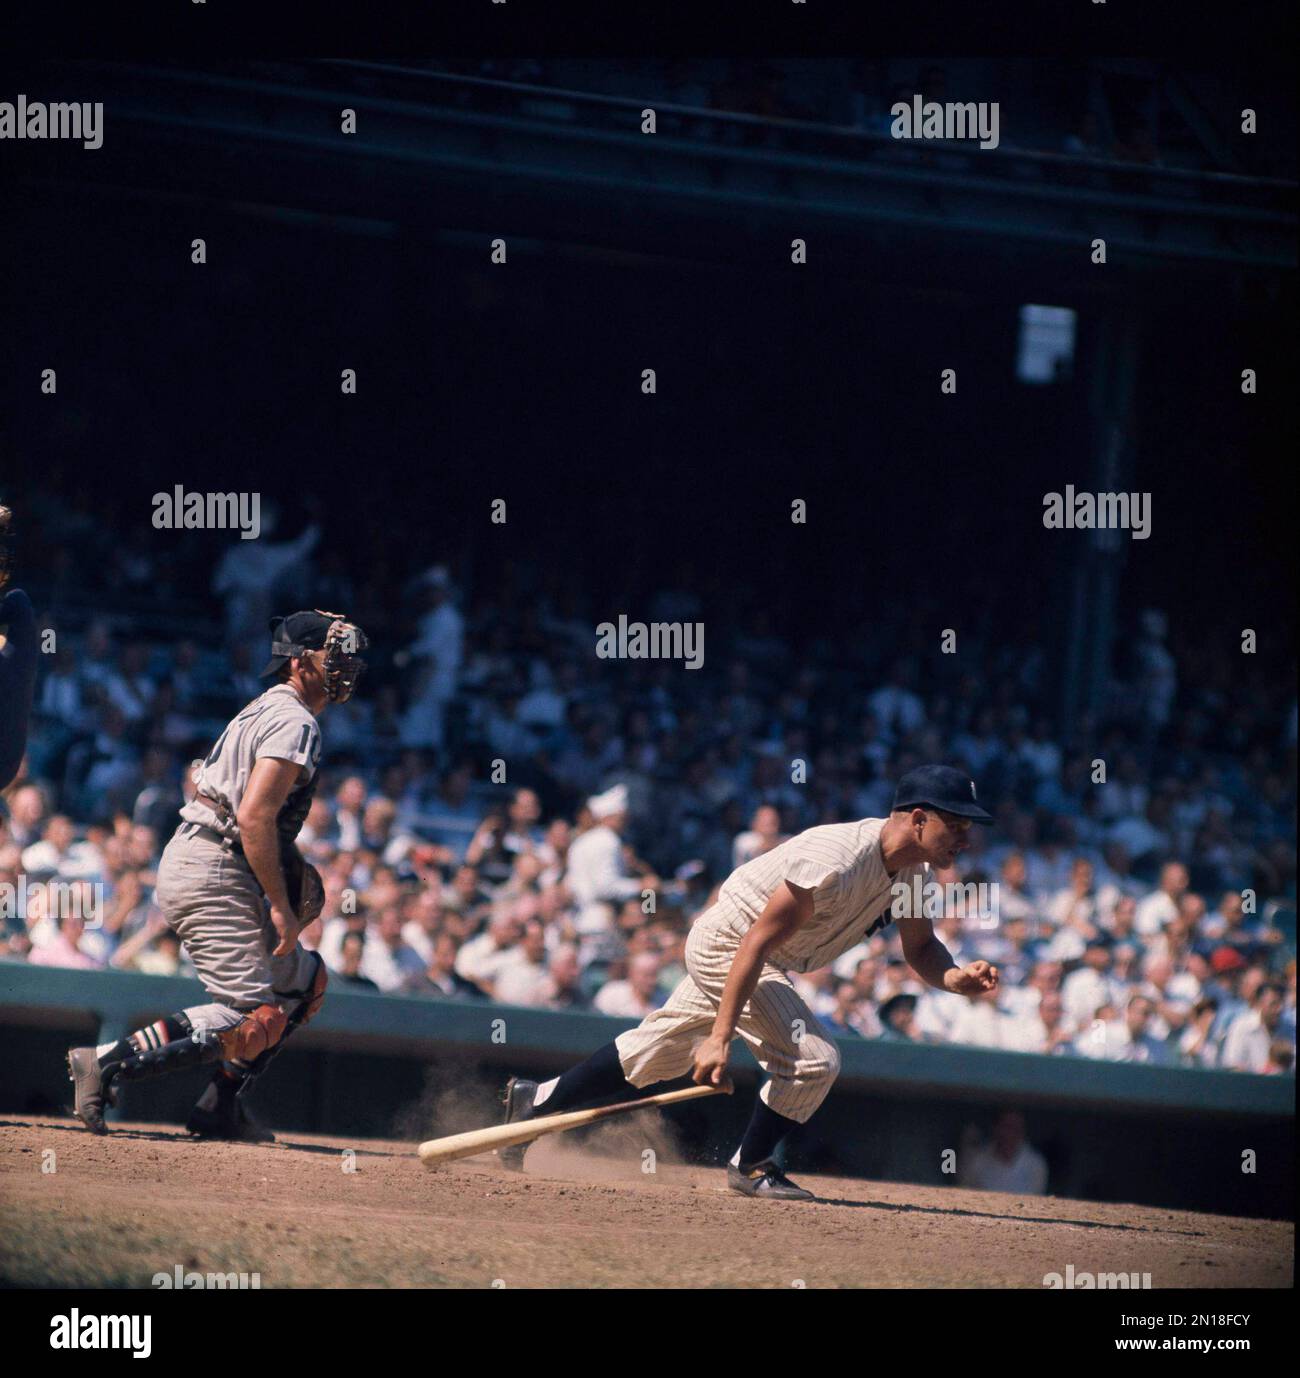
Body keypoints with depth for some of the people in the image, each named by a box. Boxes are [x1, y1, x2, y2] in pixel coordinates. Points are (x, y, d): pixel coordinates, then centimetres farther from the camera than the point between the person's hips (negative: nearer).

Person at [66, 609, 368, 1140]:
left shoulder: (264, 711, 21)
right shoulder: (294, 722, -11)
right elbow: (254, 817, -21)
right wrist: (279, 906, -18)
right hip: (212, 875, -11)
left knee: (303, 979, 19)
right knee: (255, 1018, -16)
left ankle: (220, 1108, 16)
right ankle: (106, 1064, -22)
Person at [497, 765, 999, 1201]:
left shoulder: (912, 870, -6)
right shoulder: (837, 862, -33)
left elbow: (920, 948, 5)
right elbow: (757, 942, -32)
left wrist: (957, 978, -19)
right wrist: (720, 1037, -34)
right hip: (726, 943, -9)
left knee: (659, 1053, 18)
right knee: (812, 1057, -18)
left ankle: (537, 1102, 30)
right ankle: (751, 1168, 3)